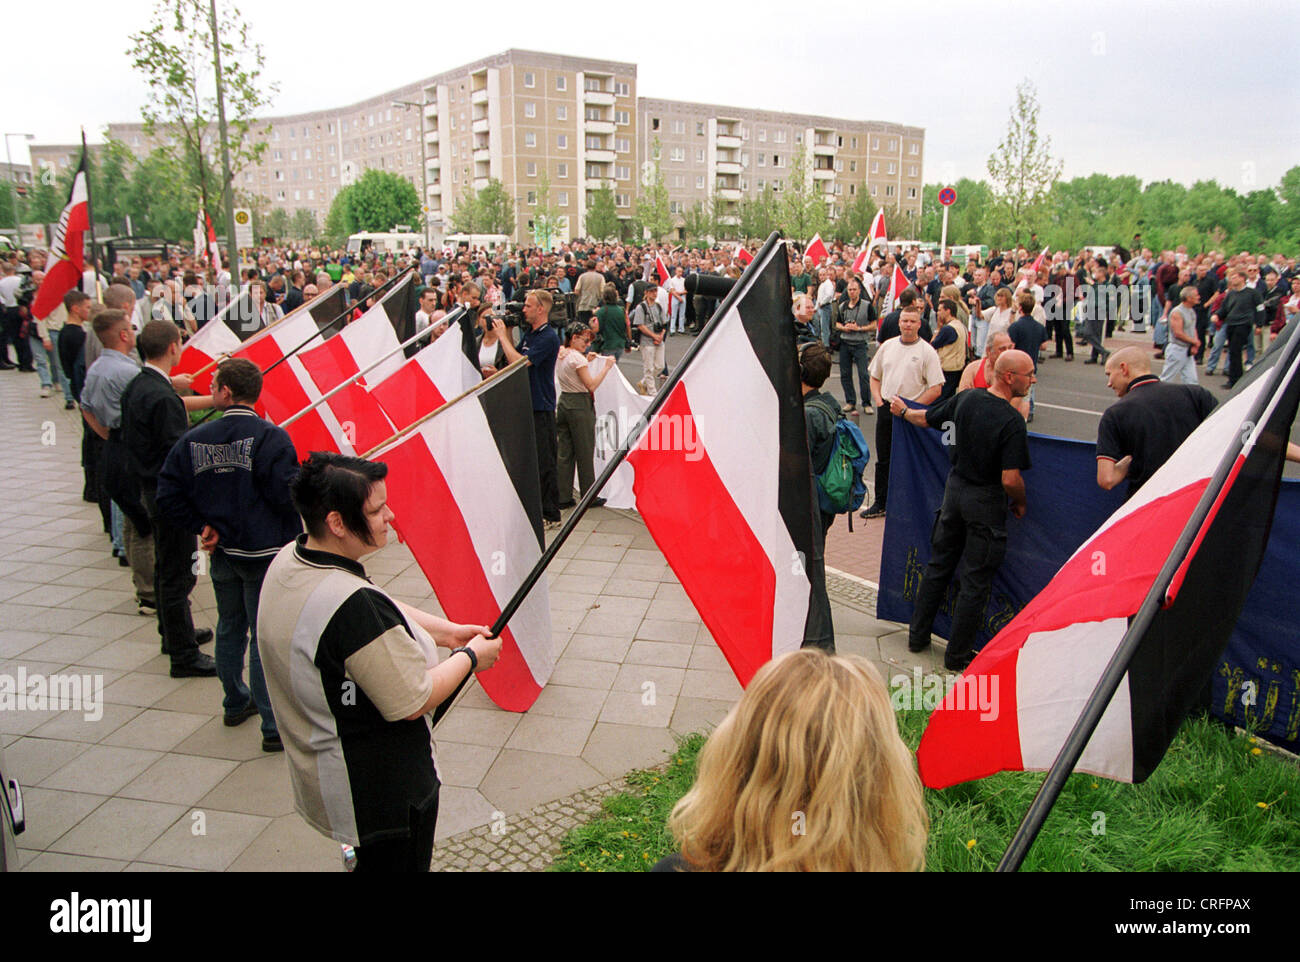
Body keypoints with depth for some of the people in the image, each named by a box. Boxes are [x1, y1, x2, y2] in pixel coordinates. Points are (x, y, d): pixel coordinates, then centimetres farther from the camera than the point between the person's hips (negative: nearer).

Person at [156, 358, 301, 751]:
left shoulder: (193, 439, -1)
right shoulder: (270, 438, -17)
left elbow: (168, 496, -1)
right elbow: (287, 493, -22)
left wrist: (203, 526, 4)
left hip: (221, 553, 5)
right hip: (264, 554, -5)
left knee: (229, 628, 22)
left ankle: (236, 703, 39)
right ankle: (274, 726, 4)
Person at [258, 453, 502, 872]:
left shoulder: (288, 560, -5)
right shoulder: (353, 606, -35)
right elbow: (412, 702, -24)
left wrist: (447, 630, 3)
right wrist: (469, 657, -10)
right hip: (381, 788, -9)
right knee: (397, 860, 14)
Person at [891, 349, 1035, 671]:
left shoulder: (966, 399, -4)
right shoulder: (1012, 421, -22)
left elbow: (925, 418, 12)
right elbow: (1010, 479, -22)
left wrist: (903, 411, 33)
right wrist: (1020, 503, -2)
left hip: (955, 488, 6)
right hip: (986, 501, -6)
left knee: (938, 565, 19)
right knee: (976, 580, 6)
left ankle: (918, 635, 29)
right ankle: (958, 655, 15)